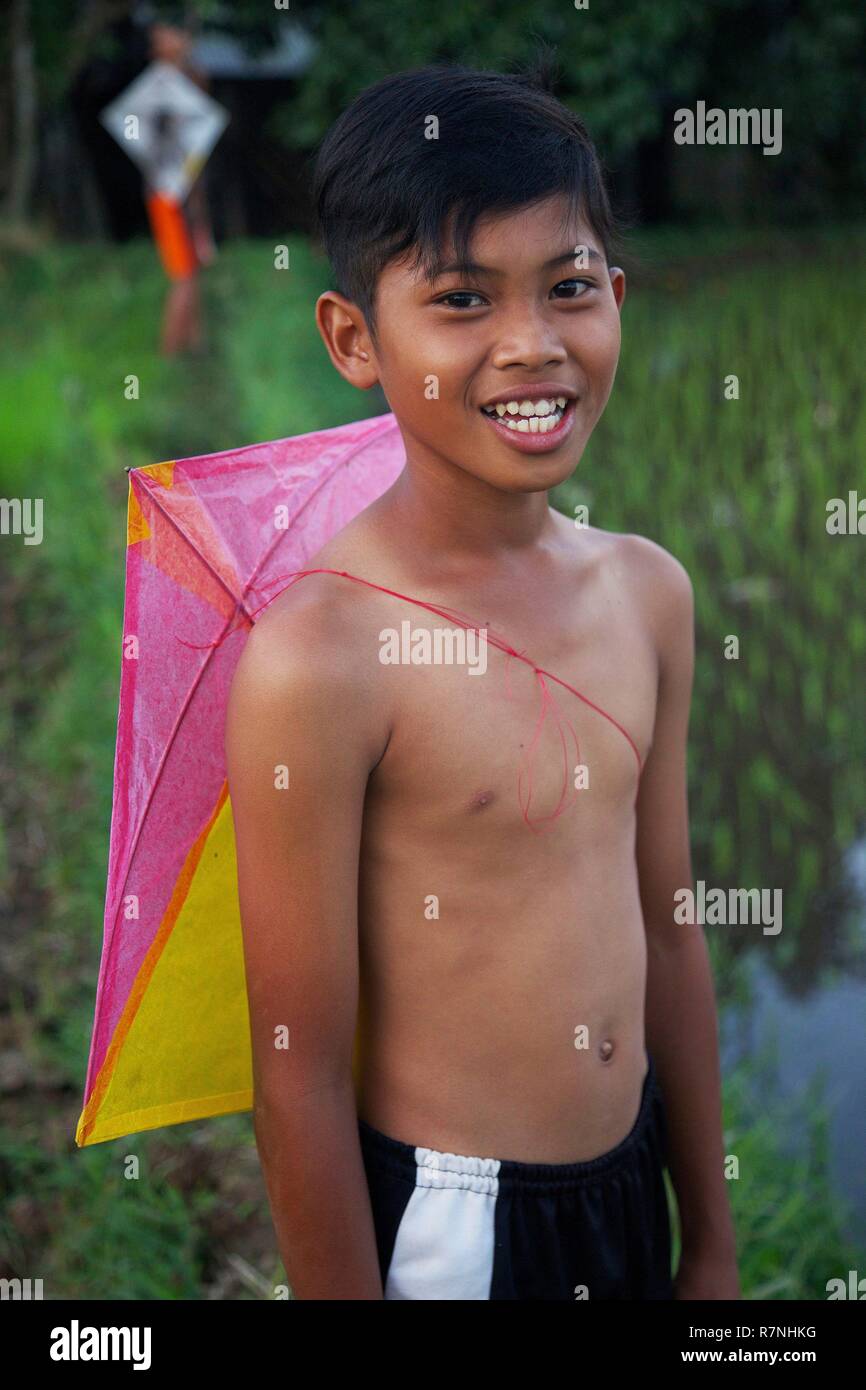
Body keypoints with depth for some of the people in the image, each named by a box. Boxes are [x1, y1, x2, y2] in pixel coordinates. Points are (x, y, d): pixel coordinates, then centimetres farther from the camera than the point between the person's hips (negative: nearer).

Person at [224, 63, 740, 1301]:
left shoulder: (649, 592, -1)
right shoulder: (321, 655, -21)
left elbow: (671, 932, 7)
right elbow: (298, 1071, -16)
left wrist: (713, 1245, 12)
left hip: (633, 1189, 6)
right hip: (442, 1227, -5)